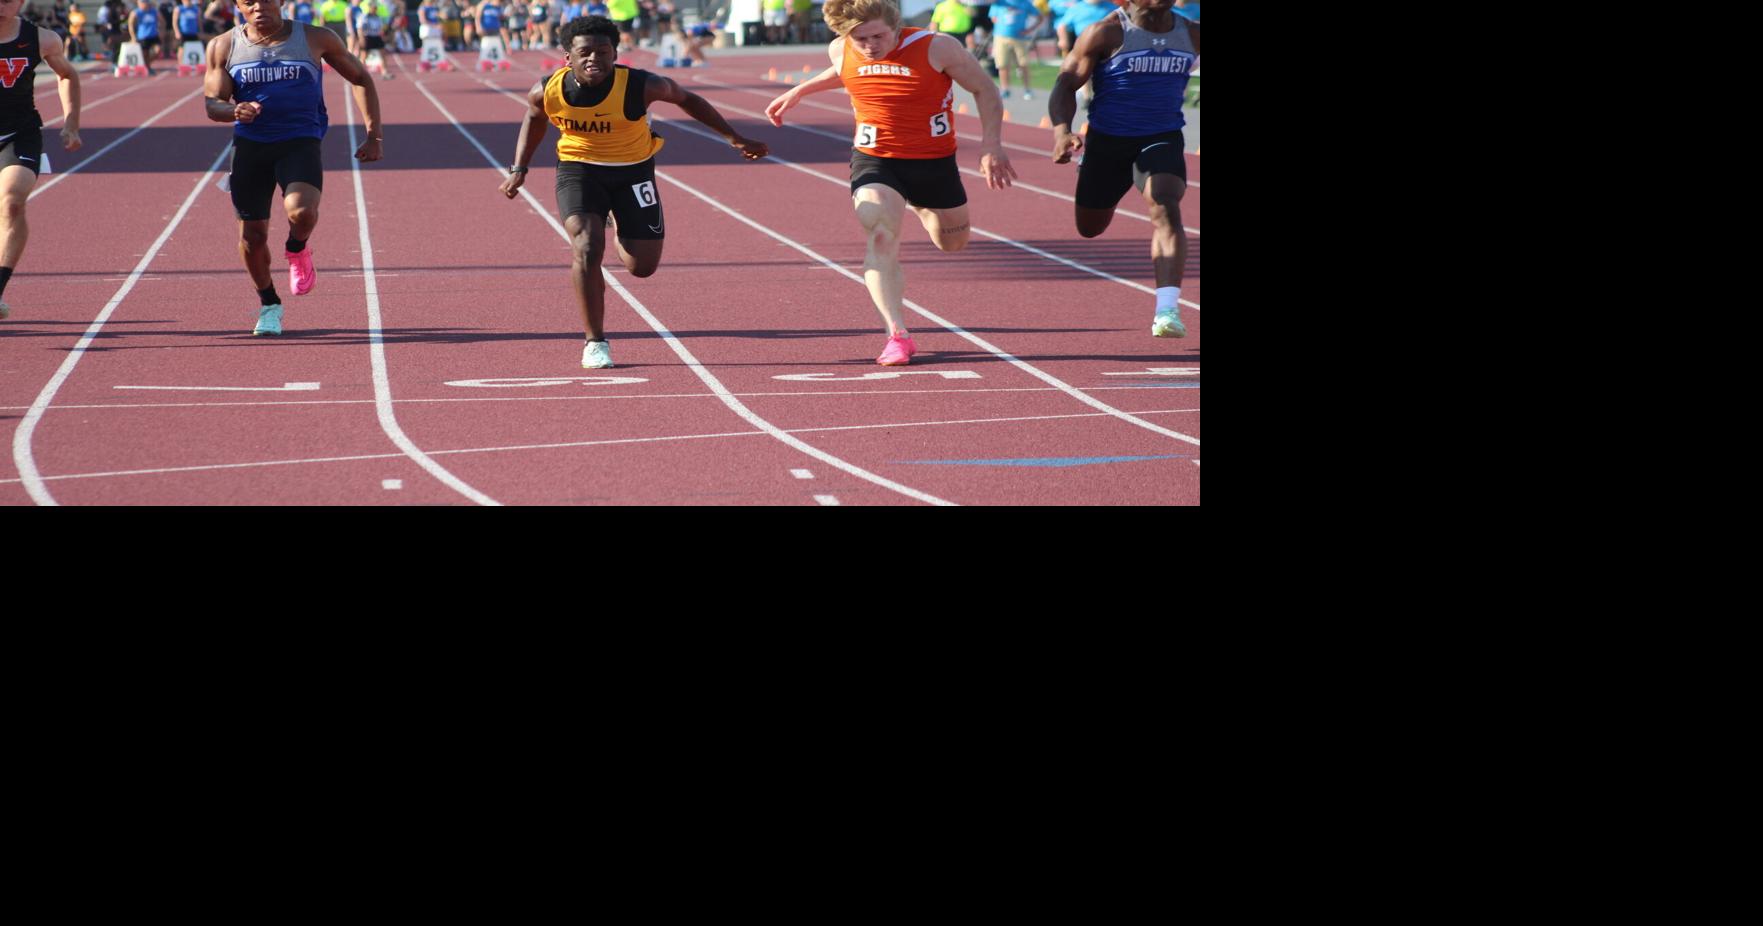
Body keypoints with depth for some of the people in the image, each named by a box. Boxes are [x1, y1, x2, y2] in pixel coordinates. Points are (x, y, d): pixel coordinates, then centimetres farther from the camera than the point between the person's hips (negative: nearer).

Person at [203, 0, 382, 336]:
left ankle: (298, 250, 8)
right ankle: (269, 305, 30)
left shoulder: (316, 40, -1)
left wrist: (374, 135, 4)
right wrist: (235, 111, -24)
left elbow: (361, 79, 10)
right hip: (249, 144, 2)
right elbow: (212, 103, 1)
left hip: (300, 142, -2)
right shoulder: (223, 47, 1)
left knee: (302, 212, -29)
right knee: (252, 235, 2)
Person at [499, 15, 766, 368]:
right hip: (578, 170, 0)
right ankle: (595, 342, -8)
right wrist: (519, 170, 4)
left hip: (633, 170, 0)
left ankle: (620, 229, 41)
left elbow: (685, 98, -6)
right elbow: (534, 118, 7)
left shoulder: (641, 87, -25)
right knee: (587, 248, -22)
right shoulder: (546, 92, -18)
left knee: (643, 266, 2)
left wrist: (735, 139, -3)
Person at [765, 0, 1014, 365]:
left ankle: (918, 205, 55)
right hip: (874, 160, 0)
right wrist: (798, 92, 18)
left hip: (934, 161, 0)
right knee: (881, 236, -26)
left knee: (952, 242, 19)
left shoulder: (937, 48, -19)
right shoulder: (841, 51, -8)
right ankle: (898, 335, -30)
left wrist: (991, 145, -15)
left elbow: (984, 90, -7)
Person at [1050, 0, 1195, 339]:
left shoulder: (1191, 35, -1)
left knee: (1166, 208, -26)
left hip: (1162, 140, 1)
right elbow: (1066, 84, -13)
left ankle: (1167, 310, -34)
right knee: (1090, 227, 15)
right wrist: (1062, 130, -31)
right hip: (1108, 141, -1)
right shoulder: (1107, 34, -13)